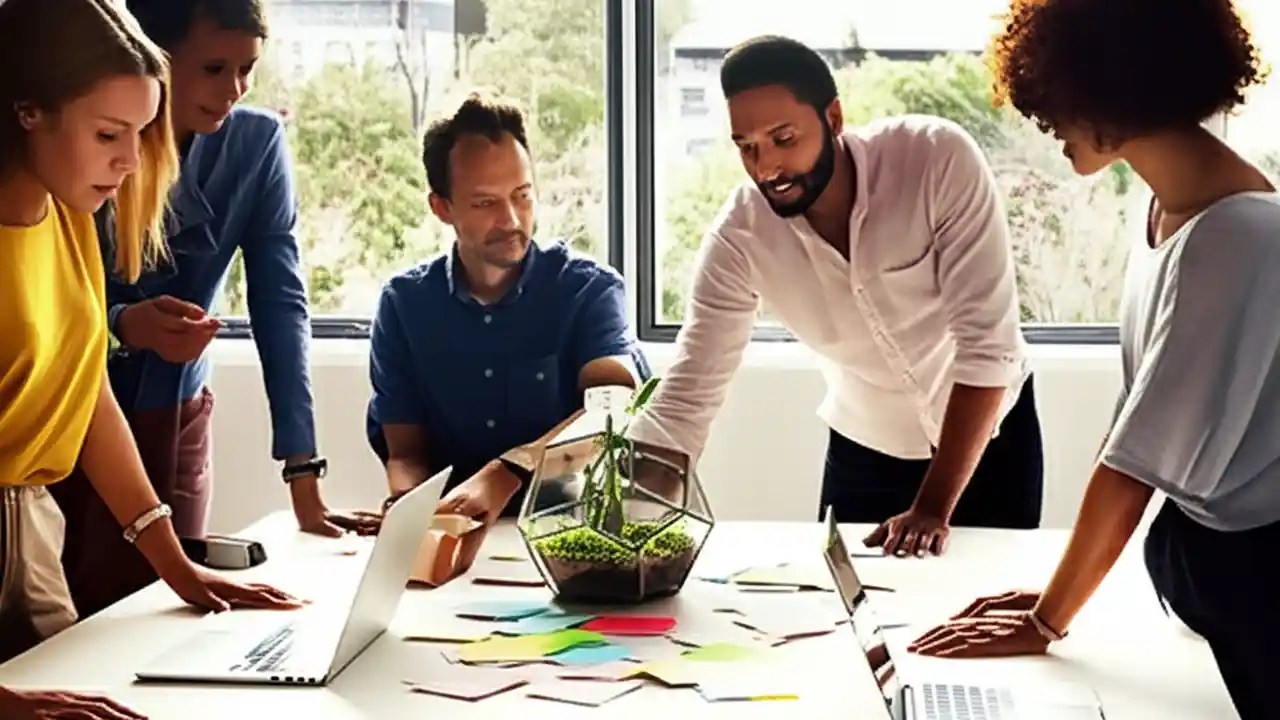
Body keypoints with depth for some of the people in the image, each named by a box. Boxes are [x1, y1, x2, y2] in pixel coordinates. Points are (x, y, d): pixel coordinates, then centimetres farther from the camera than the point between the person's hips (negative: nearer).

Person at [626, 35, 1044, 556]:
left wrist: (933, 508, -27)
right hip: (863, 448, 1)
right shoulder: (736, 238, -23)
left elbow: (988, 343, -28)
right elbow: (683, 403, -20)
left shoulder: (940, 160, -29)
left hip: (990, 433, -1)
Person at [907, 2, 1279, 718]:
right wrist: (1058, 595, 1)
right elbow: (1141, 426, 2)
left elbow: (1138, 457, -22)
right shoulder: (1171, 204, 1)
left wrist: (1046, 621, -13)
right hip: (1196, 543, 7)